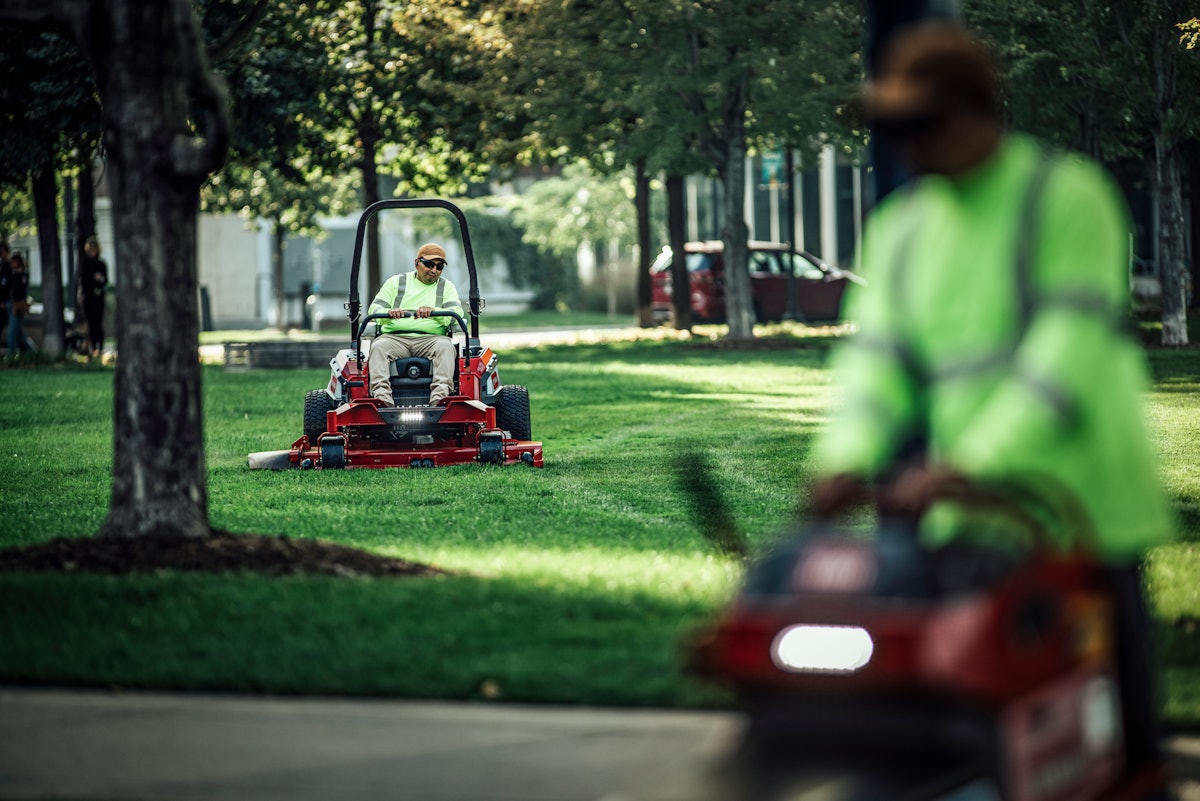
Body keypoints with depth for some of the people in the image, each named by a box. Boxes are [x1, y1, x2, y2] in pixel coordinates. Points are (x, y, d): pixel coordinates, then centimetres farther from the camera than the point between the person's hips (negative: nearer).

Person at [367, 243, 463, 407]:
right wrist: (388, 313, -19)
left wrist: (433, 311, -22)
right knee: (379, 346, -31)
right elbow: (374, 309, 6)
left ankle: (439, 396, -48)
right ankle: (382, 396, -47)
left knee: (445, 345, -32)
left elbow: (457, 313, 0)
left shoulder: (446, 287, 18)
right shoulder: (395, 282, 18)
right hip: (394, 337, 0)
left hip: (430, 338, 0)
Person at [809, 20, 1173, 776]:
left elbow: (1070, 351, -16)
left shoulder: (1066, 195, -6)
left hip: (1079, 510, -5)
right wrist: (848, 457, -14)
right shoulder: (900, 227, 14)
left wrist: (965, 464, -26)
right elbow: (877, 352, 7)